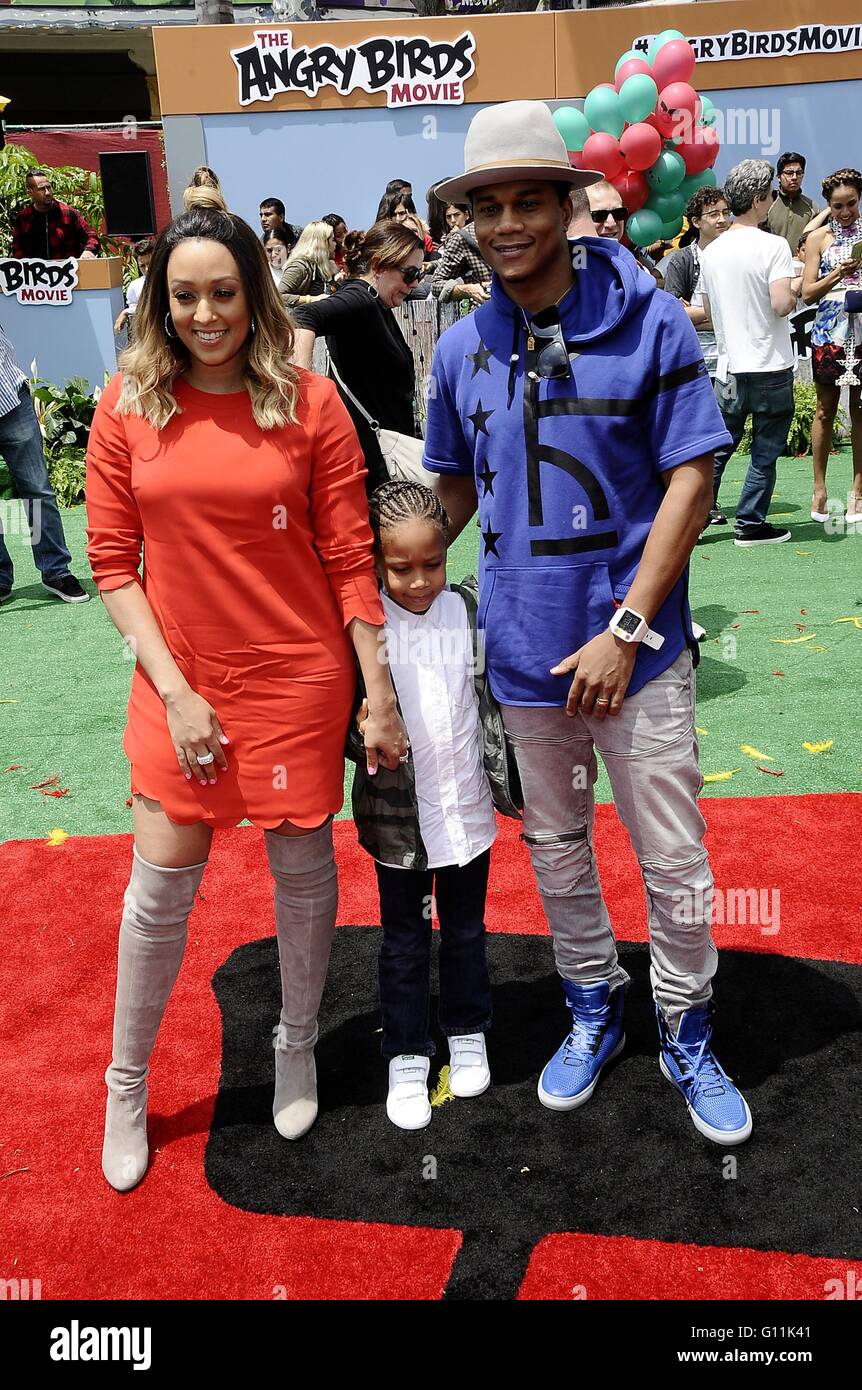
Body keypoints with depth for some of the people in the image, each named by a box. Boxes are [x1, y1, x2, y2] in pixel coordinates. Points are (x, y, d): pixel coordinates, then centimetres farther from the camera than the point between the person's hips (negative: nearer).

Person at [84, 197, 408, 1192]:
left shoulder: (309, 403, -5)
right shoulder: (128, 404, -2)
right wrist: (173, 688, -9)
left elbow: (350, 560, -4)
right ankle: (126, 1085, 29)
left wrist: (379, 693, -5)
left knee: (302, 866, 12)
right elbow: (113, 560, -2)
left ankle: (297, 1048, 38)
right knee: (160, 884, 7)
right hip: (178, 680, 1)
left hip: (299, 678, 0)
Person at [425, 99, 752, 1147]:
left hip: (635, 642, -3)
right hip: (523, 647, 4)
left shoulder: (649, 320, -8)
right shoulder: (462, 349, 2)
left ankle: (686, 1038, 29)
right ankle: (592, 1011, 39)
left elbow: (690, 479, -10)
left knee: (674, 857, 6)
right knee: (554, 847, 17)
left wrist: (627, 629, -16)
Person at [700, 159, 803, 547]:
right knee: (765, 451, 5)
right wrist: (796, 287, -1)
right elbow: (781, 304, -20)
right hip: (770, 367, -5)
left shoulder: (711, 251, 7)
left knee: (718, 447, 12)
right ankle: (750, 525, 10)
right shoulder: (773, 245, -12)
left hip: (729, 366, 6)